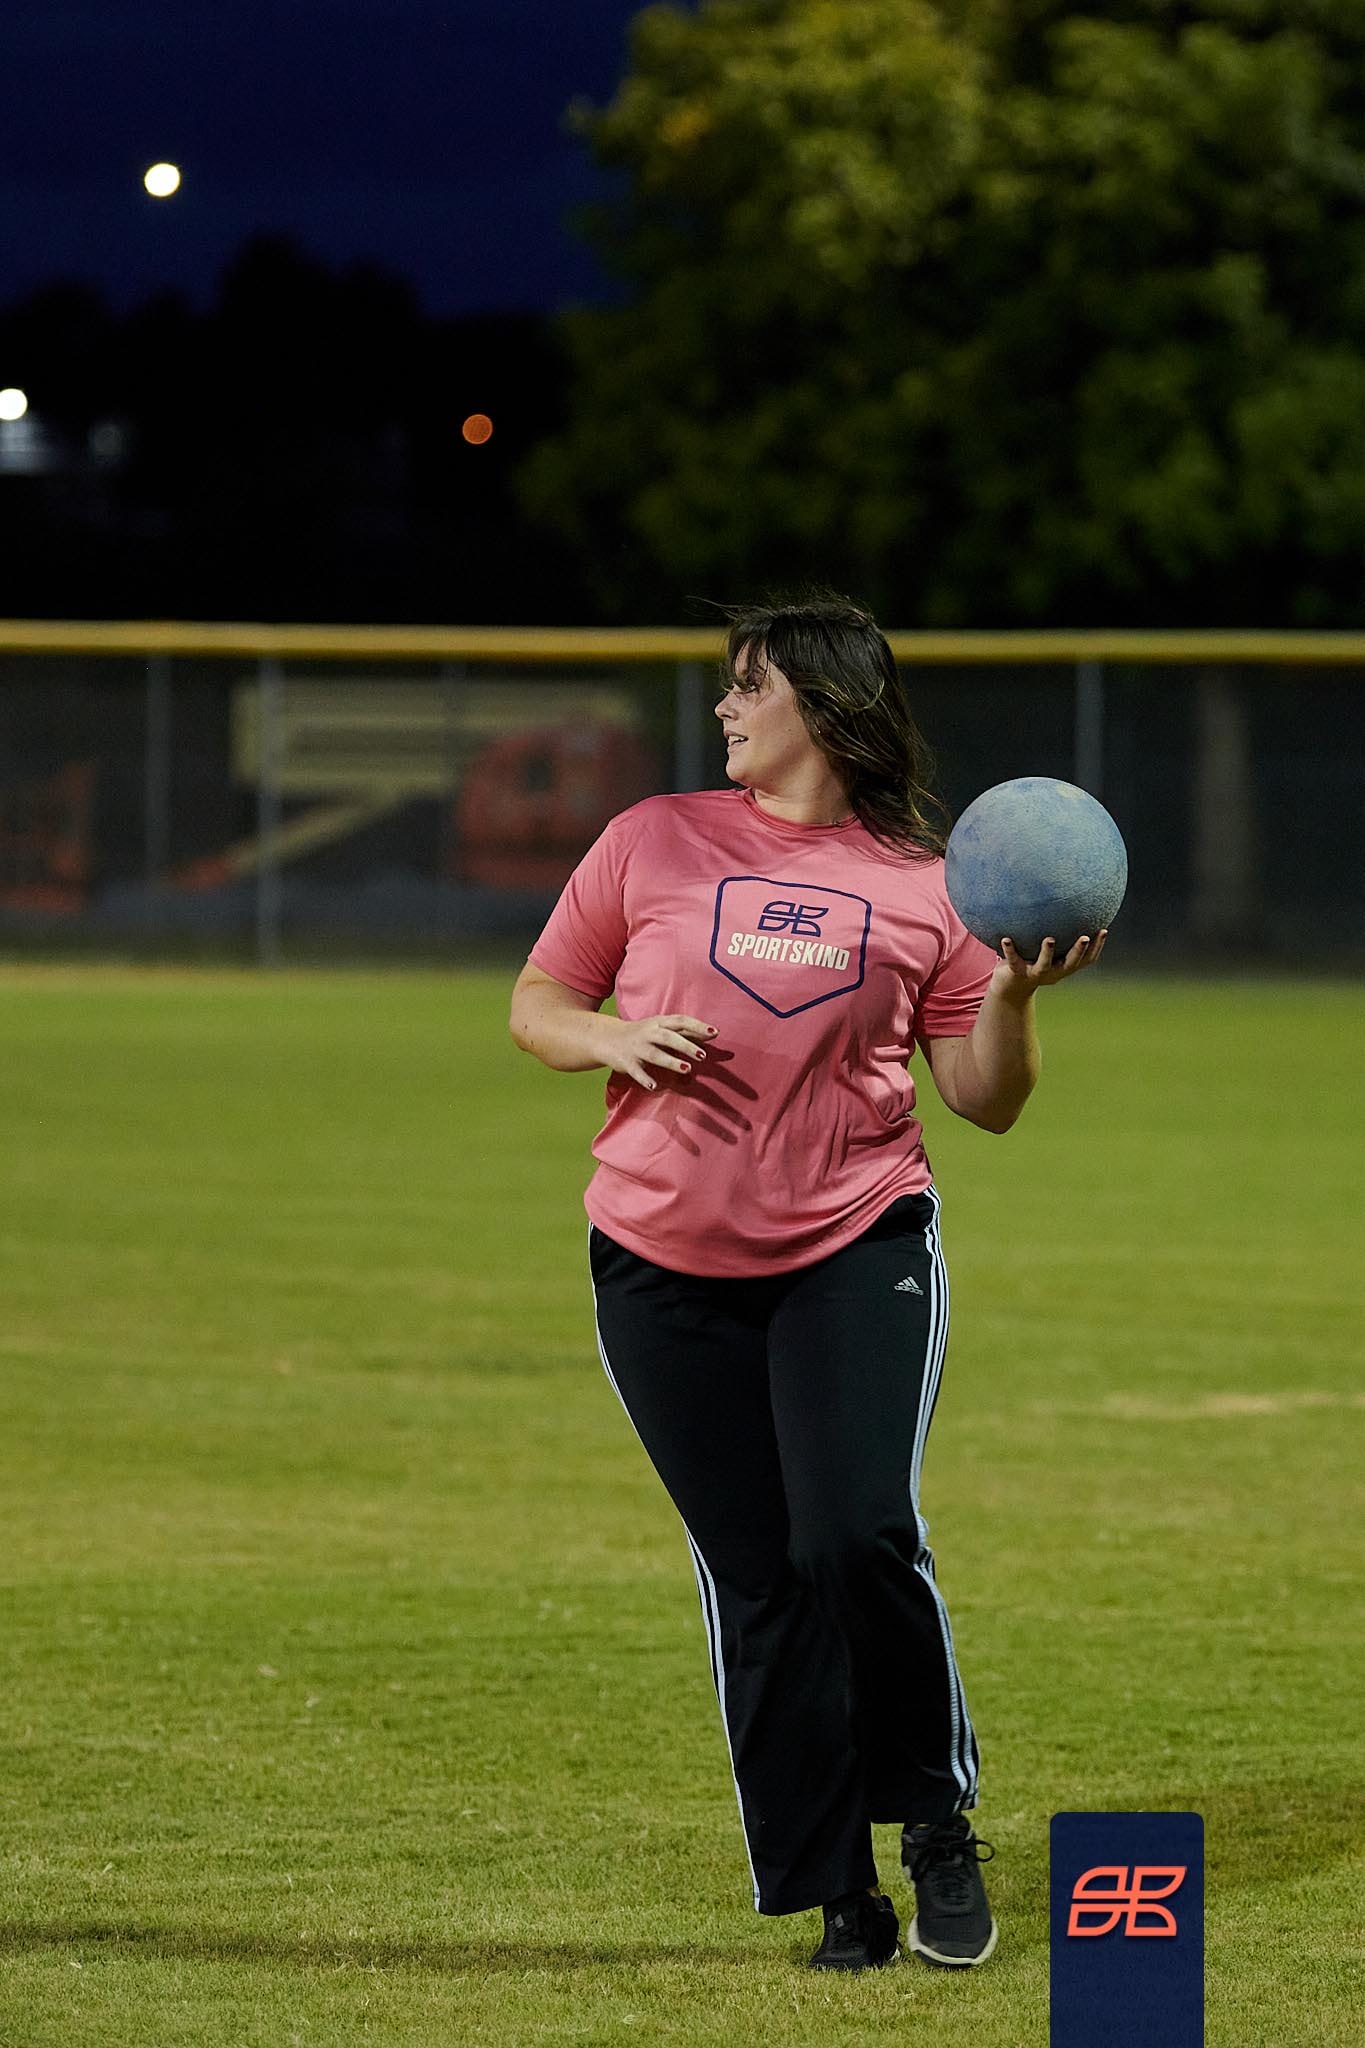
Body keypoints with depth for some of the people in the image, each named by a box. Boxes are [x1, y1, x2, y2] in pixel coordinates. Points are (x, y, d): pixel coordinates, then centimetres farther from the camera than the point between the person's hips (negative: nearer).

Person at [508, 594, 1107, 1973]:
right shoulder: (654, 841, 7)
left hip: (856, 1250, -1)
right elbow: (536, 1004, 11)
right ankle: (837, 1899, 8)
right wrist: (613, 1041, -10)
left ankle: (938, 1821, 5)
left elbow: (985, 1100, 7)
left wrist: (1016, 994, -12)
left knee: (862, 1538, -17)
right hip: (666, 1266, 1)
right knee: (755, 1578, 0)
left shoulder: (920, 888, 4)